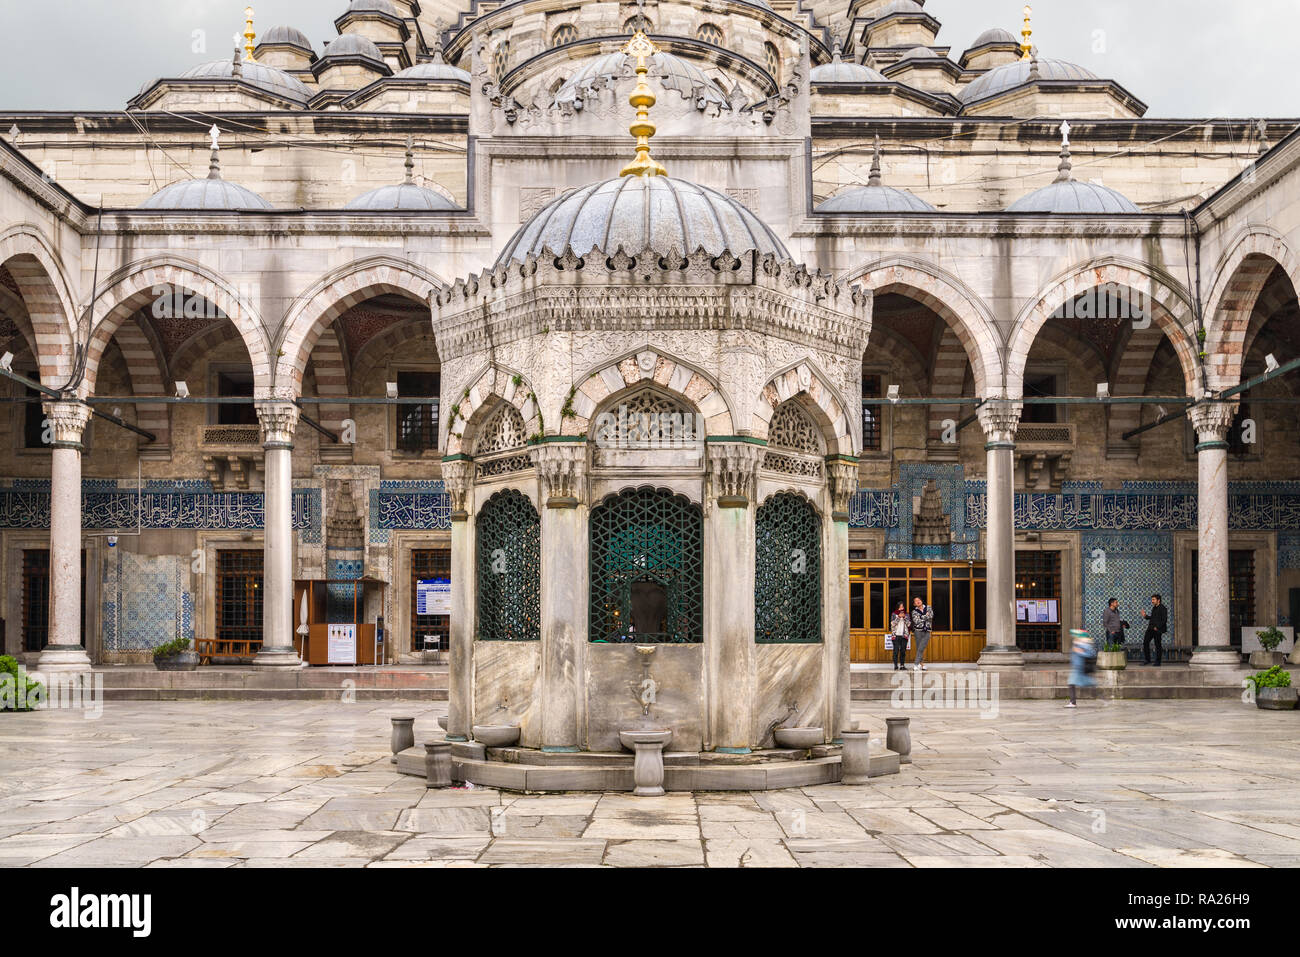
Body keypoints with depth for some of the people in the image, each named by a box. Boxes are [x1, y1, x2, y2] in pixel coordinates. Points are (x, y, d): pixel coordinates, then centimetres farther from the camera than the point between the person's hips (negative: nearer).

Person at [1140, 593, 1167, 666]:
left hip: (1157, 629, -8)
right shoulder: (1154, 608, 16)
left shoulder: (1163, 608, -9)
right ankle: (1147, 660, 10)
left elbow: (1164, 620, -13)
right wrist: (1146, 616, 10)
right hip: (1151, 628, 8)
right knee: (1145, 642, 2)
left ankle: (1158, 662, 8)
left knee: (1158, 645, -1)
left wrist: (1157, 627, -18)